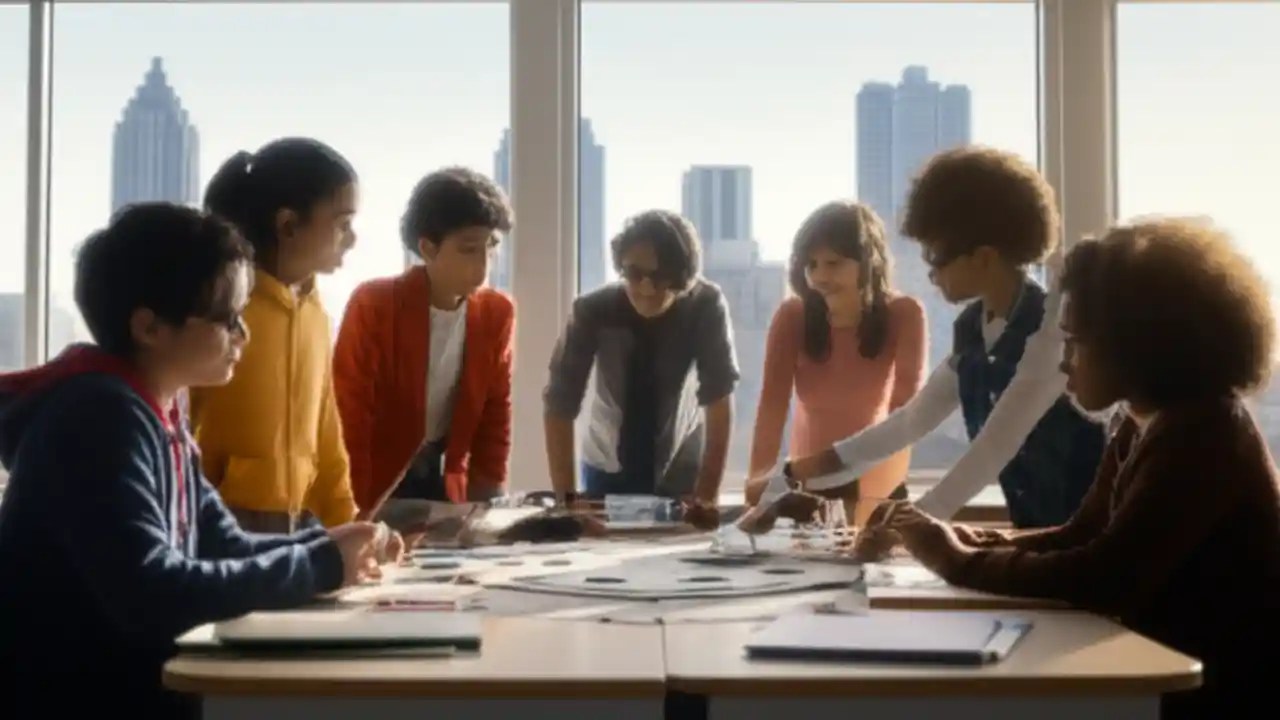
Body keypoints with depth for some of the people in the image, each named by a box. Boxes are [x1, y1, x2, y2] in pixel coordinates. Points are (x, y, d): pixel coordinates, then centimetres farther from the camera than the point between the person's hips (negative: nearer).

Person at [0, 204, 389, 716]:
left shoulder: (157, 412, 7)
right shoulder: (101, 418, -20)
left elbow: (223, 548, 7)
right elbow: (150, 594, -29)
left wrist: (326, 546, -9)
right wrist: (318, 566, -22)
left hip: (126, 678, 8)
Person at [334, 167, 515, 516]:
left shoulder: (497, 313, -5)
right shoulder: (373, 304, -17)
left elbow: (494, 418, 3)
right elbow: (349, 420, -15)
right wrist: (358, 518, -17)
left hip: (445, 482, 4)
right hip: (376, 486, -3)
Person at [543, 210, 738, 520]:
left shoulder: (706, 307, -22)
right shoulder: (592, 312, -23)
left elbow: (719, 399, -23)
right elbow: (559, 404, -23)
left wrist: (707, 495, -29)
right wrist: (566, 498, -29)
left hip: (681, 471, 0)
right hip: (608, 470, 0)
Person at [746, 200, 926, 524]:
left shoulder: (904, 315, -13)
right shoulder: (791, 317, -10)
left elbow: (907, 410, -21)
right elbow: (772, 405, -19)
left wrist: (872, 502, -34)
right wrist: (759, 485, -35)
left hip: (875, 487, -1)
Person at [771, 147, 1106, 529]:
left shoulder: (1053, 322, -19)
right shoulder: (969, 329, 4)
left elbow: (998, 442, -25)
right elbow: (912, 419, 11)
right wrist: (807, 470, 6)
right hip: (1030, 522, 6)